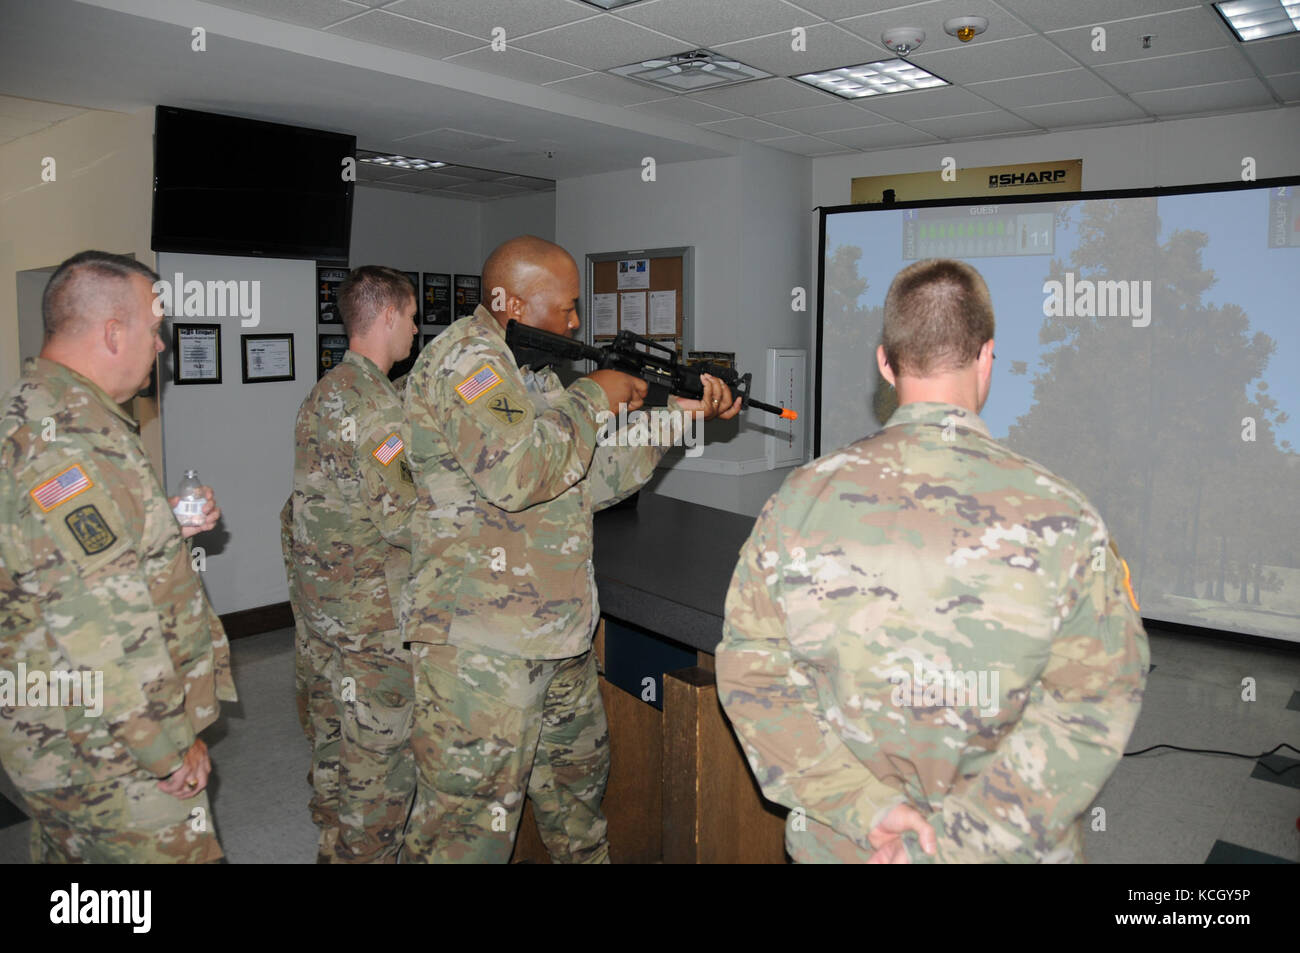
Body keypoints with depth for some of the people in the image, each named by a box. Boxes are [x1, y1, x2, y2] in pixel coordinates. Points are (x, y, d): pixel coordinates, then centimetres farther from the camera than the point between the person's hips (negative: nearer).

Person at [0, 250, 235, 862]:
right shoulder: (73, 441, -24)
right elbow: (105, 629, -28)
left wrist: (170, 527, 10)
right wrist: (173, 747, -19)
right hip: (106, 757, -11)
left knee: (69, 852, 22)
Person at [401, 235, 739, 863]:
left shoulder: (532, 368, 16)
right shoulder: (465, 356, -14)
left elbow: (592, 481, 14)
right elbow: (514, 474, -30)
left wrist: (678, 411, 7)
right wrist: (594, 398, -15)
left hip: (560, 636, 10)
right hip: (481, 645, -10)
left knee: (578, 777, 25)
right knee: (470, 824, 2)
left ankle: (586, 858, 45)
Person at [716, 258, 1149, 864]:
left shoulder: (799, 502, -12)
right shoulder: (1061, 519, -16)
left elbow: (752, 676, -12)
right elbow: (1090, 708, -17)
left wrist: (864, 806, -13)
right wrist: (951, 838, -17)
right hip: (1005, 843, -1)